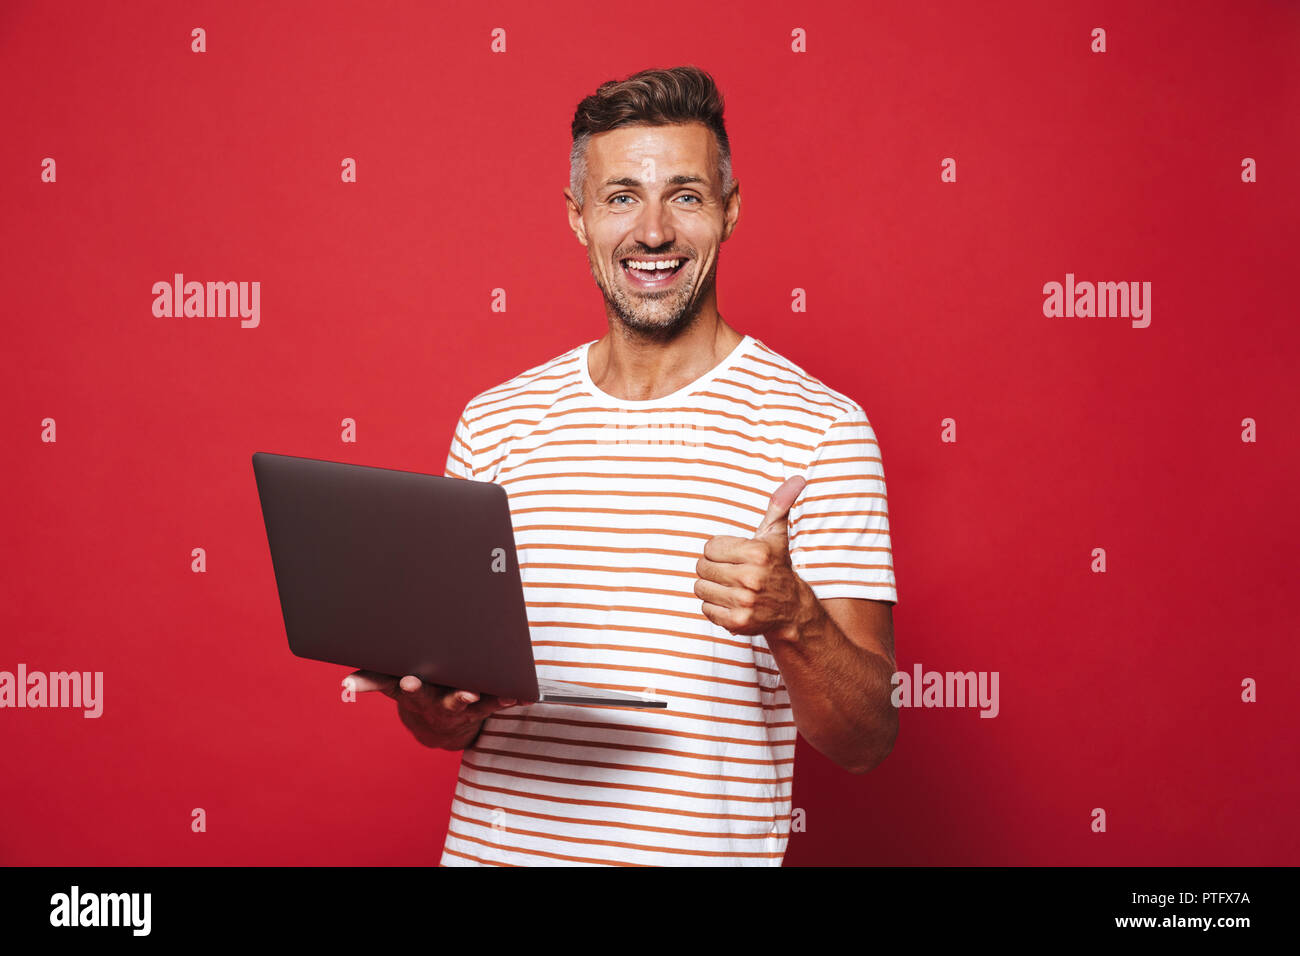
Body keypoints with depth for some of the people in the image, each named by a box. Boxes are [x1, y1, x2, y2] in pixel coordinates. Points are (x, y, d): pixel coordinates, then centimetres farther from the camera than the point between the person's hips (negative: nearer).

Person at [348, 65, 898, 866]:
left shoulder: (820, 426, -7)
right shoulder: (493, 423, 4)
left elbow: (867, 740, -8)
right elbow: (440, 723, 10)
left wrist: (790, 616, -26)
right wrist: (437, 704, -12)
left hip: (706, 850, -2)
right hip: (490, 845, 3)